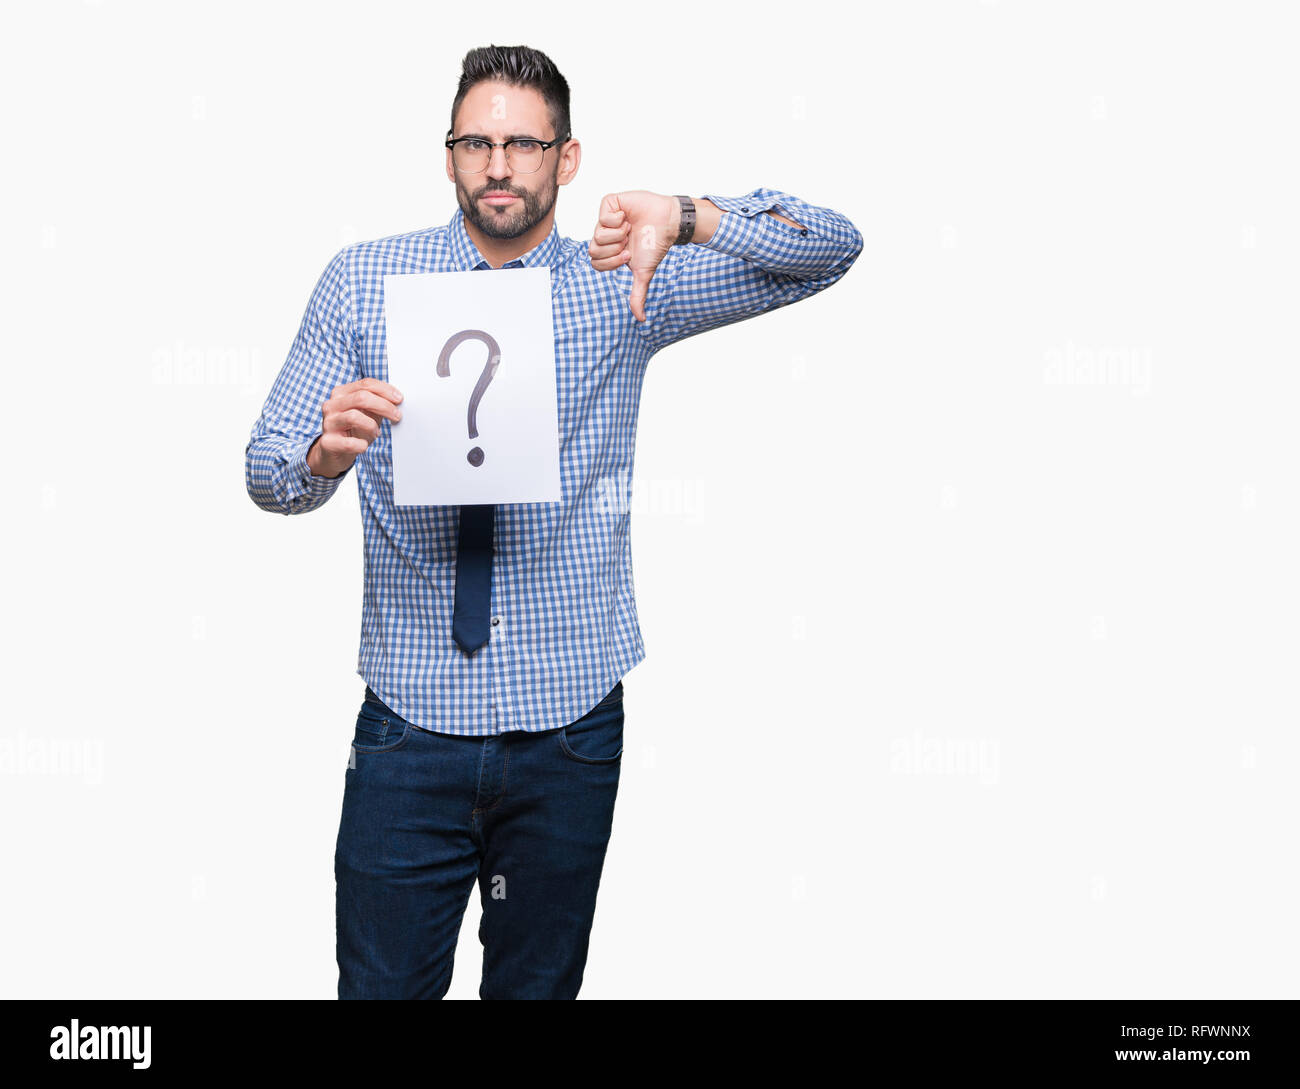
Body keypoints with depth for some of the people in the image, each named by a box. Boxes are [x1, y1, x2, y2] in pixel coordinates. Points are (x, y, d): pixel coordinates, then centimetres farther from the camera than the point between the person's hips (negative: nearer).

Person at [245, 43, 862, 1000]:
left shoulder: (626, 285, 2)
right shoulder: (362, 283, 3)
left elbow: (833, 247, -4)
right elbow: (266, 470, 2)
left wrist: (684, 218, -20)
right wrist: (326, 453, -22)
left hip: (569, 724, 1)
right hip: (413, 717, 0)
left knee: (539, 983, 15)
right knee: (382, 986, 3)